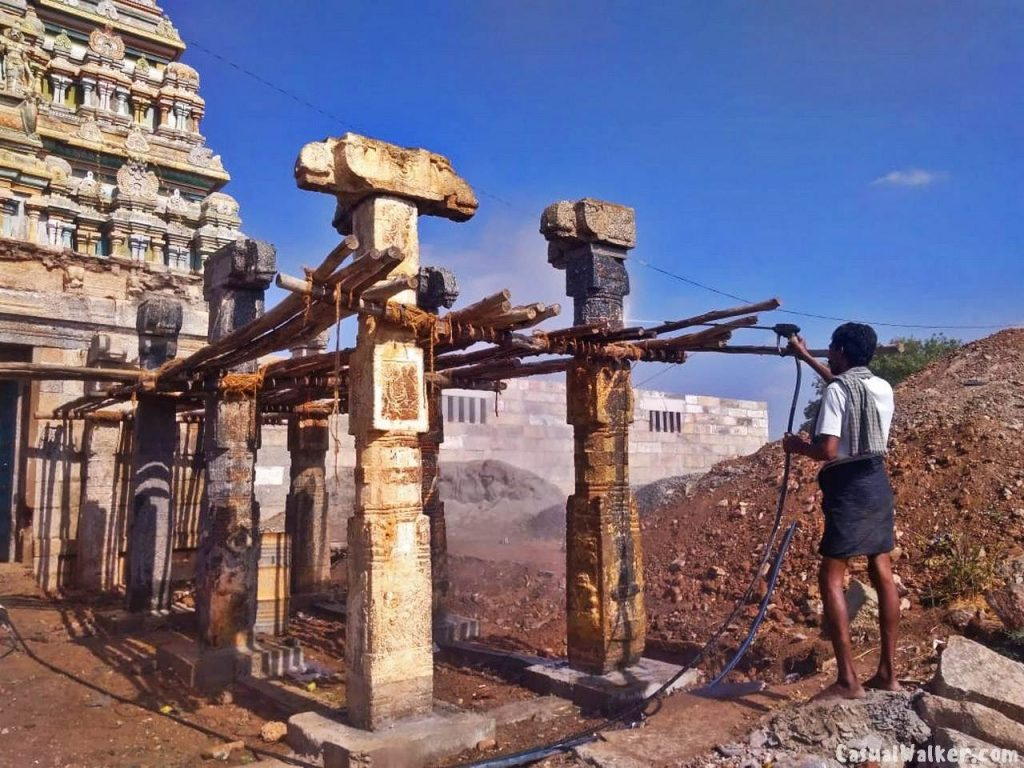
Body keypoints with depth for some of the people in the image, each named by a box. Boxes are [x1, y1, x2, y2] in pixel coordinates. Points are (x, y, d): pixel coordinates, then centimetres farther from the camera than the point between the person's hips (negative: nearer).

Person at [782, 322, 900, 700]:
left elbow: (827, 450, -22)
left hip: (850, 489, -8)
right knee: (882, 573, 11)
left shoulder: (836, 391, -15)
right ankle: (888, 672, 18)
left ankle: (848, 680, -4)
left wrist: (797, 445, -2)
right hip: (879, 484, 8)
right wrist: (804, 356, 38)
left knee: (831, 578, -3)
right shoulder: (882, 387, 10)